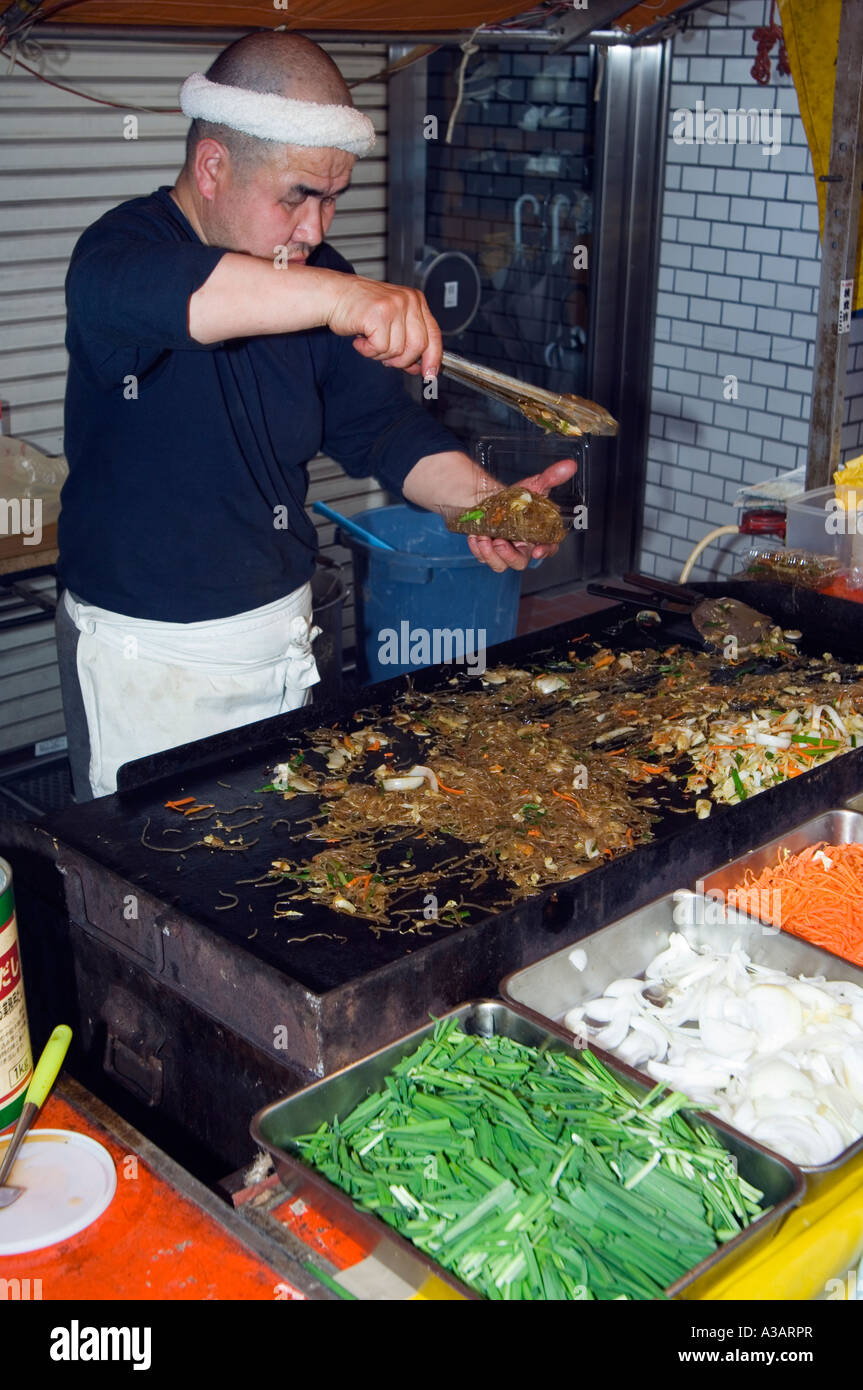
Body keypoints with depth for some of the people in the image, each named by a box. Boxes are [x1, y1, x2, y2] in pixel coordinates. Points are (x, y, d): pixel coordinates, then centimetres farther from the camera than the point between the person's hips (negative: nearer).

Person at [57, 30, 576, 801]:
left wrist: (485, 500, -16)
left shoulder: (317, 276, 3)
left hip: (282, 632, 6)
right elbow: (140, 295, -42)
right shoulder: (125, 245, -17)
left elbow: (380, 422, 3)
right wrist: (338, 297, -56)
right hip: (146, 656, -6)